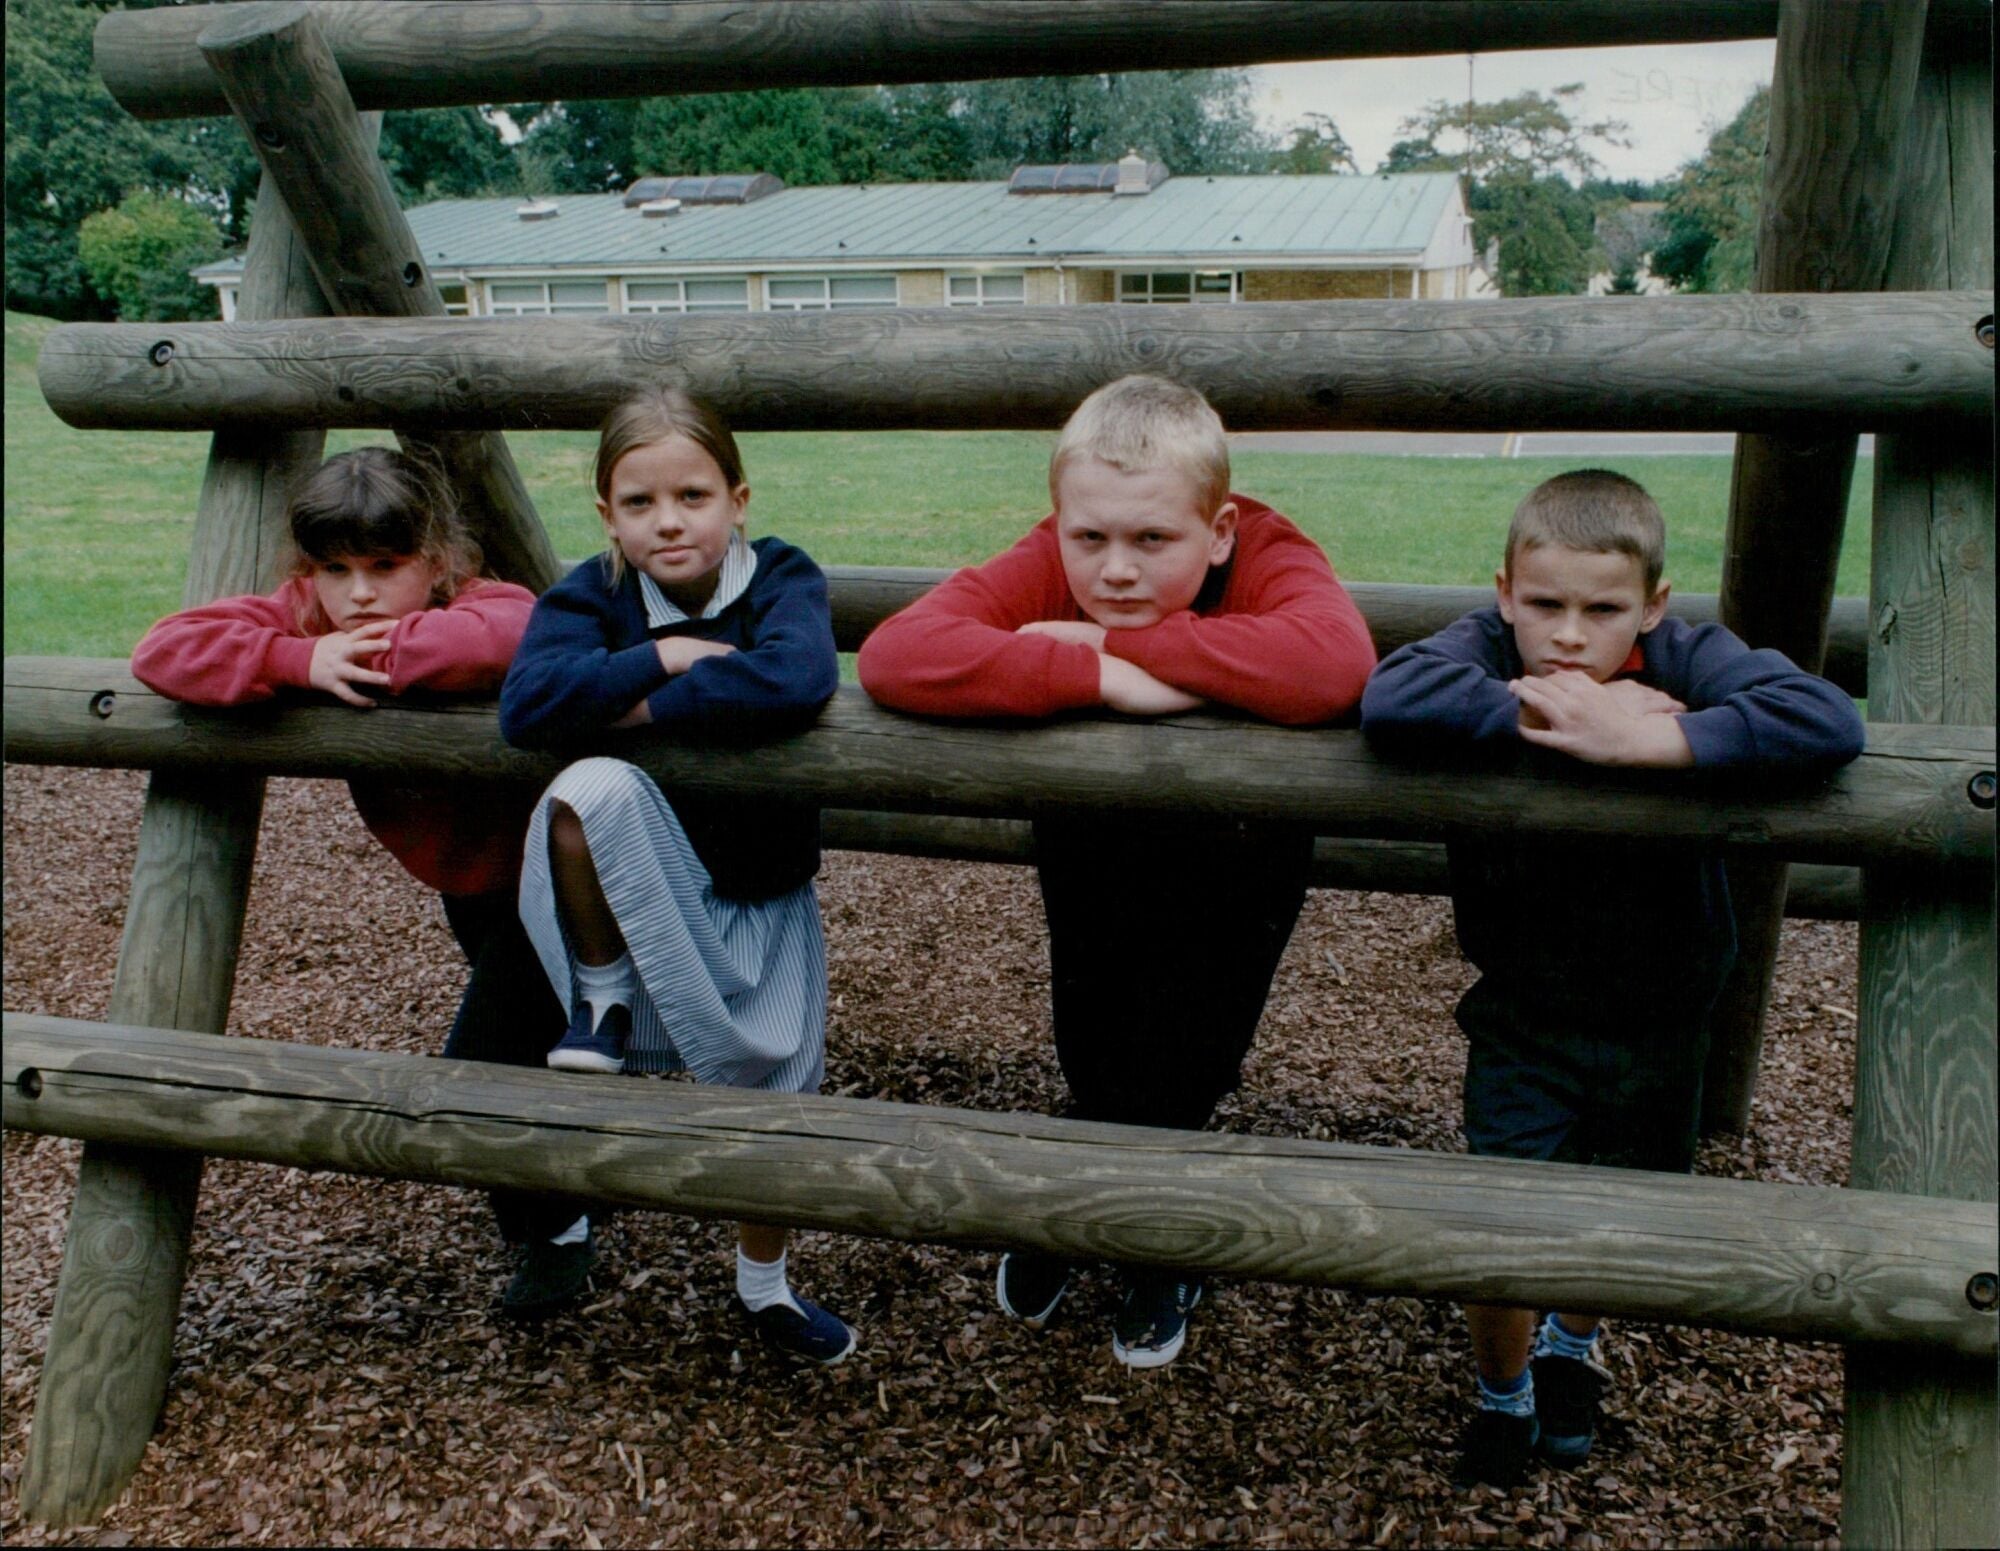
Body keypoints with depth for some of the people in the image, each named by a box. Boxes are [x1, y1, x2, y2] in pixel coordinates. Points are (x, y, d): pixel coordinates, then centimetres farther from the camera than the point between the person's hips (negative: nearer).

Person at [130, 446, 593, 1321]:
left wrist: (375, 652, -40)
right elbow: (164, 650, -22)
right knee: (512, 1036, 26)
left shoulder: (495, 605, -30)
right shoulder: (307, 617, -14)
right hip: (467, 880, 7)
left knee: (482, 1060, -10)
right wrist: (300, 661, -37)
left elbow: (506, 637, -56)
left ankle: (555, 1231, 14)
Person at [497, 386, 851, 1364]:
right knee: (591, 787, -32)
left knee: (778, 1089, 2)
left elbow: (796, 682, -34)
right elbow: (527, 705, -25)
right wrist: (664, 657, -25)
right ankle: (603, 996, -7)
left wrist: (638, 705, -25)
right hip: (637, 887, 0)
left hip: (761, 889, 1)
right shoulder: (592, 596, -7)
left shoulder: (780, 579, -11)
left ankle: (764, 1285, 32)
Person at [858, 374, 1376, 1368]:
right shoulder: (1044, 568, -27)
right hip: (1091, 838, 2)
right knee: (1094, 1056, 2)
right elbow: (894, 656, -43)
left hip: (1234, 847, -1)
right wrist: (1099, 675, -50)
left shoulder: (1270, 560, -31)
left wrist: (1126, 643, -46)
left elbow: (1334, 664, -54)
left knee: (1175, 1070, -1)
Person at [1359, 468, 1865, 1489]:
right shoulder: (1487, 651, -18)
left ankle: (1572, 1345, 53)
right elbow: (1390, 702, -38)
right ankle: (1502, 1392, 30)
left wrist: (1647, 739, -40)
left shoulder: (1685, 661, -18)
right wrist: (1542, 715, -35)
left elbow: (1829, 722, -34)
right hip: (1524, 1015, -1)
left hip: (1659, 1018, 2)